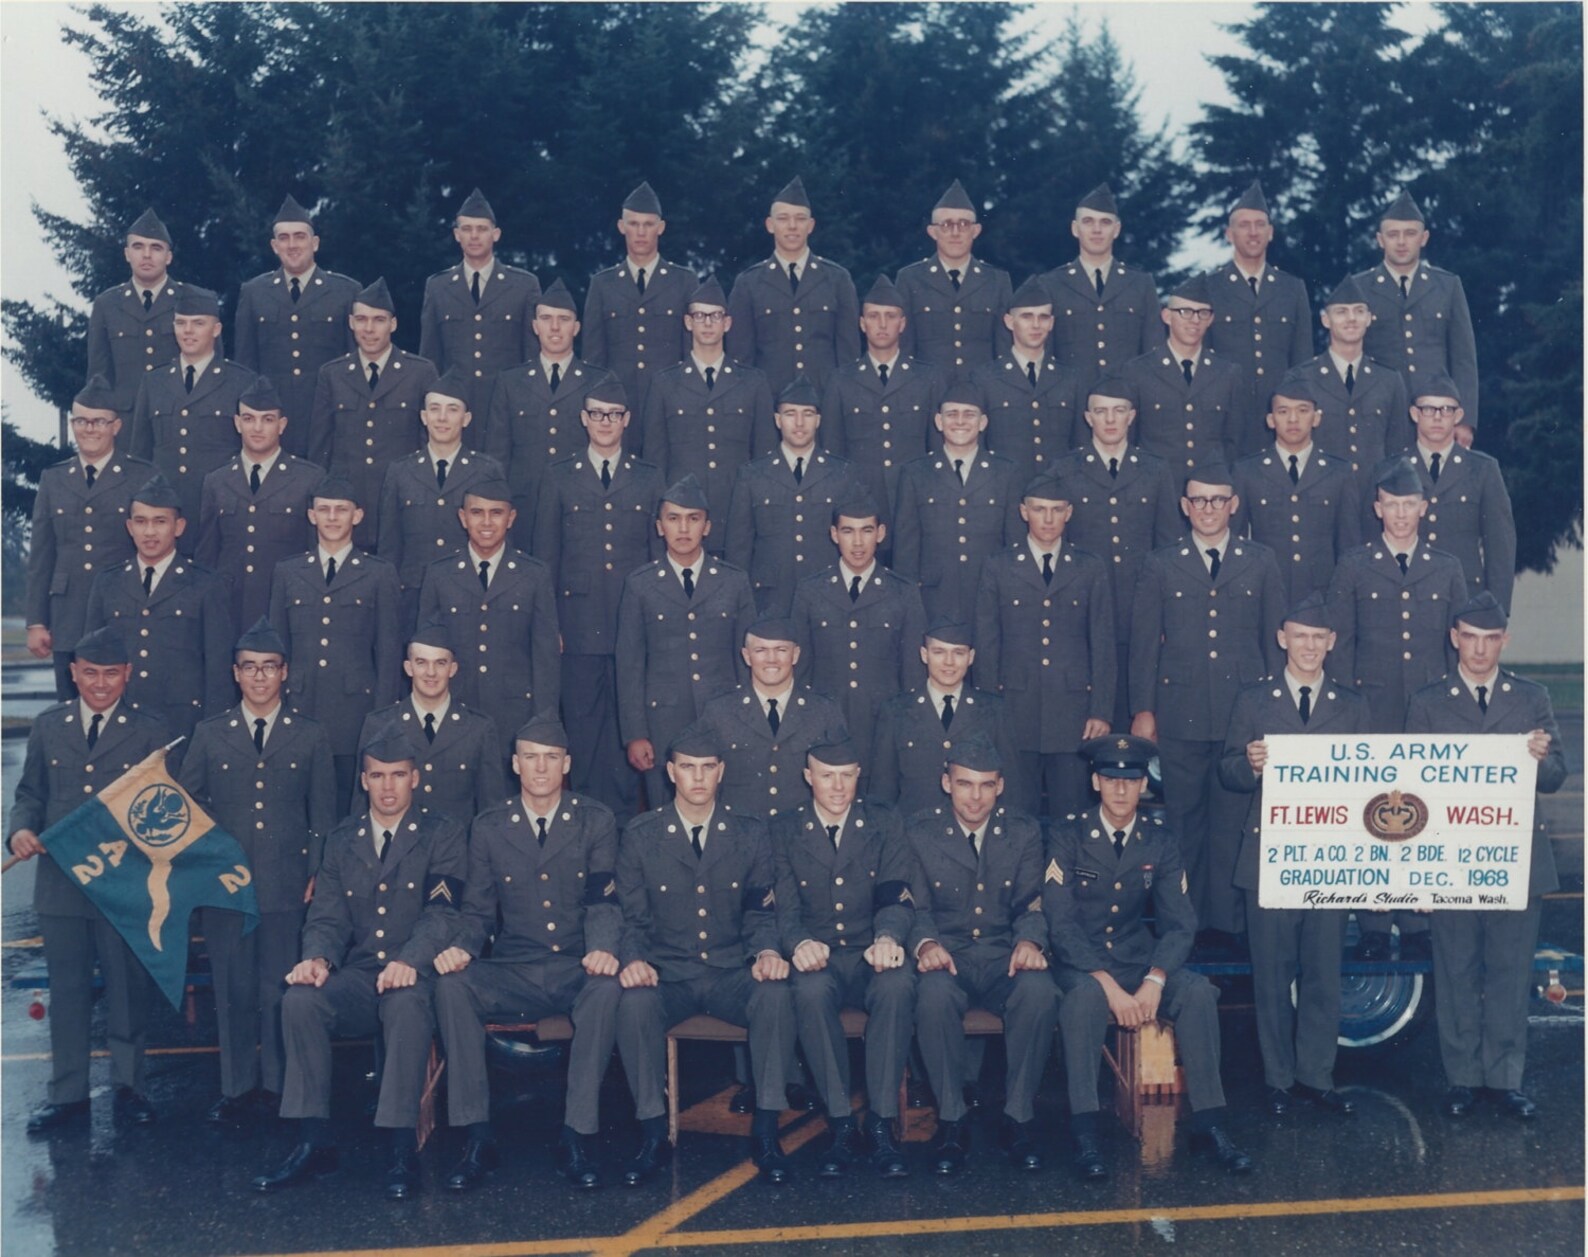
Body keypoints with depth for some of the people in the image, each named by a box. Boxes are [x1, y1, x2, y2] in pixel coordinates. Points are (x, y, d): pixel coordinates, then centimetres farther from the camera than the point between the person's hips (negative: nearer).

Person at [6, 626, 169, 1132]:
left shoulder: (149, 733, 2)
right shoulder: (47, 726, 9)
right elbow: (29, 793, 13)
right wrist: (21, 828, -7)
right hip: (60, 880, 2)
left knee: (128, 987, 7)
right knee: (66, 990, 10)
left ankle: (128, 1087, 21)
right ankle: (67, 1093, 21)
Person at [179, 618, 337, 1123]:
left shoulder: (310, 736, 6)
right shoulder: (210, 735, 8)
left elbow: (323, 815, 7)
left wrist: (317, 875, 0)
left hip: (288, 887, -1)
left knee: (282, 990, 2)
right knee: (232, 990, 5)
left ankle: (277, 1088, 14)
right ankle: (237, 1088, 16)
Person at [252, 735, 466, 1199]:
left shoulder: (443, 835, 4)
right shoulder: (341, 841, 17)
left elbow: (442, 912, -9)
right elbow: (327, 917, 9)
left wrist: (410, 961, -28)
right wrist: (318, 957, -14)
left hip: (416, 975, -4)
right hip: (357, 978, 4)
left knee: (407, 1004, -38)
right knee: (299, 999, -26)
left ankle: (403, 1150, -33)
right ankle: (314, 1143, -20)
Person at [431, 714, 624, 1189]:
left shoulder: (596, 821, 4)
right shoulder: (488, 827, 8)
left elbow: (603, 900, -4)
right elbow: (478, 910, 7)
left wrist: (603, 948, -26)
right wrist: (460, 948, -16)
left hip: (578, 972, -1)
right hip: (512, 973, 2)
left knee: (608, 986, -35)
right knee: (452, 984, -27)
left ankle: (578, 1134, -25)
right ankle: (477, 1136, -21)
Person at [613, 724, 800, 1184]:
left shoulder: (750, 832, 6)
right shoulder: (640, 835, 4)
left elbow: (762, 909, 6)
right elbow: (632, 916, 3)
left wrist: (767, 951, -16)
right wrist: (633, 959, -19)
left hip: (732, 973, 1)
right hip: (666, 975, 0)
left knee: (776, 996, -31)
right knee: (634, 1004, -33)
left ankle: (766, 1132, -17)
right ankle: (653, 1135, -18)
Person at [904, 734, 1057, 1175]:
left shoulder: (1024, 831, 9)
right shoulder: (918, 831, 4)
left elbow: (1031, 904, 4)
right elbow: (915, 906, 1)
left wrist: (1029, 940, -19)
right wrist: (925, 943, -21)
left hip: (1003, 957, 1)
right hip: (946, 956, -1)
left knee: (1039, 989, -33)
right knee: (935, 992, -36)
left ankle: (1019, 1119, -17)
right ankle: (951, 1122, -20)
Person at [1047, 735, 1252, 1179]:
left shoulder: (1160, 838, 2)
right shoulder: (1068, 835, -7)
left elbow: (1180, 921, -2)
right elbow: (1059, 922, -15)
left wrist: (1154, 981, -21)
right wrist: (1109, 985, -26)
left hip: (1138, 958, 3)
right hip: (1080, 962, -3)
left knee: (1198, 991, -24)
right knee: (1086, 995, -36)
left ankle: (1208, 1122, -15)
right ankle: (1085, 1133, -30)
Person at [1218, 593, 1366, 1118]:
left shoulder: (1353, 706, 10)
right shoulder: (1253, 700, 5)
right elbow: (1228, 772, 2)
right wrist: (1250, 765, -19)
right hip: (1270, 856, -1)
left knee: (1324, 973, 6)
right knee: (1272, 974, 4)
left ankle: (1316, 1076, 19)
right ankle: (1279, 1079, 16)